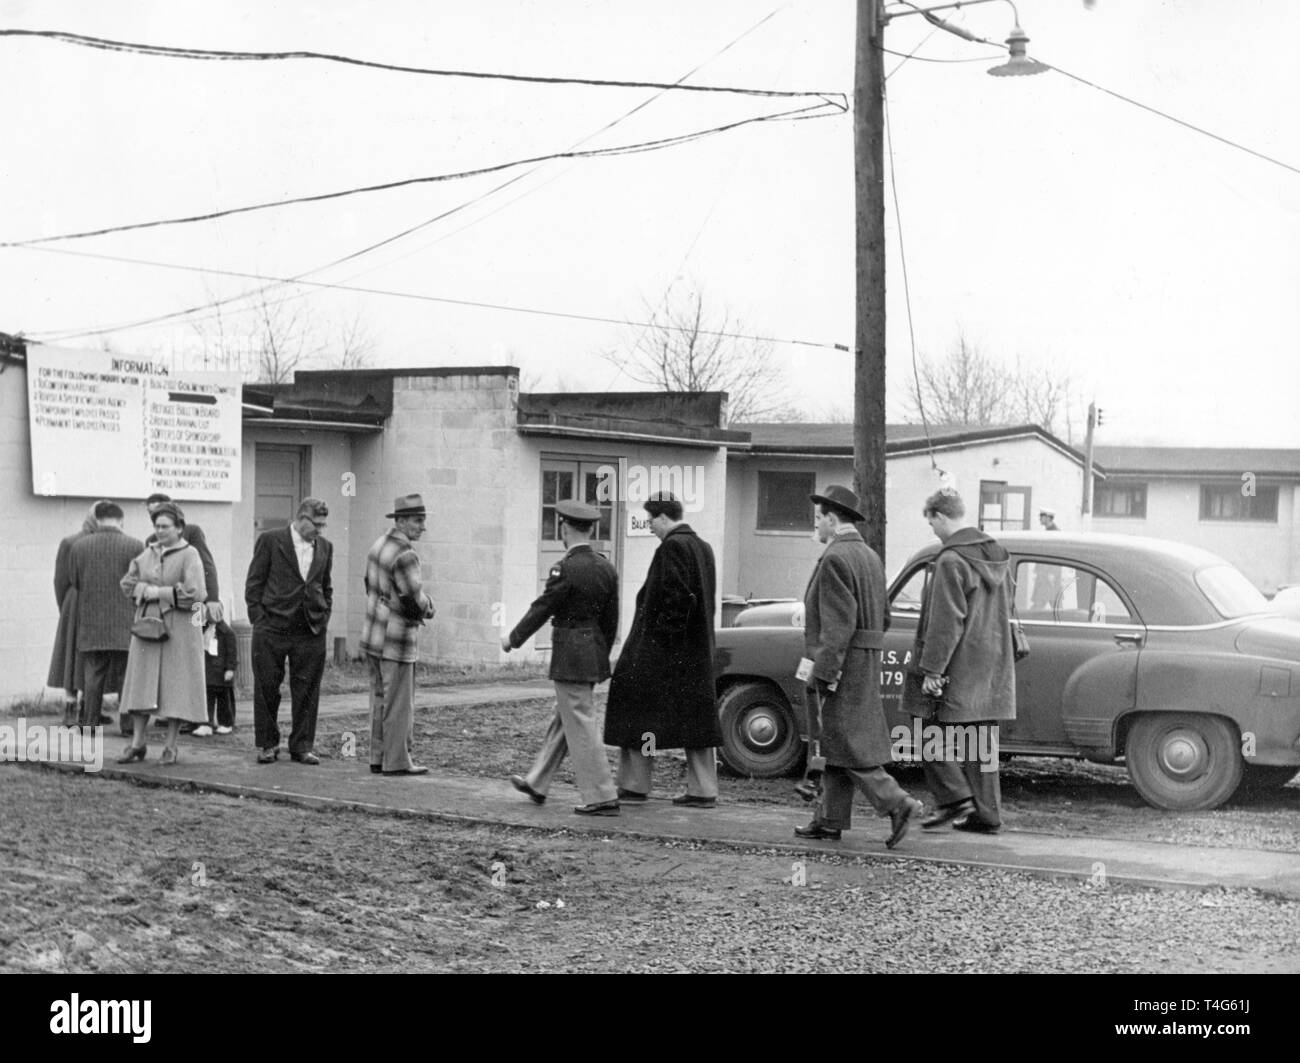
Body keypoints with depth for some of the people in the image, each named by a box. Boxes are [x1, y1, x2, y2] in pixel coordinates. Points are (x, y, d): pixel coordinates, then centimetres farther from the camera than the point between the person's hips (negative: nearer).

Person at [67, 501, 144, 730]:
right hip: (125, 623, -2)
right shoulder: (135, 546, -8)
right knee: (126, 674, 5)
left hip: (90, 624, 2)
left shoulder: (79, 546, 0)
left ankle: (89, 722, 7)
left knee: (93, 674, 8)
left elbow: (73, 583, 9)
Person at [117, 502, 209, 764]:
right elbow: (127, 583, 10)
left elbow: (194, 593, -16)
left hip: (178, 629, -5)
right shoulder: (147, 553, 10)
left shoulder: (189, 555, -6)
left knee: (176, 686, -1)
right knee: (142, 683, 4)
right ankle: (137, 743, 10)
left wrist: (159, 592, -13)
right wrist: (145, 590, -9)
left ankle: (171, 747, 8)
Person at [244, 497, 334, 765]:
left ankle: (302, 746, 13)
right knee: (266, 687, 4)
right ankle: (267, 744, 15)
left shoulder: (325, 547, 11)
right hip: (272, 629, -3)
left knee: (307, 690, 4)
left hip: (311, 632, 3)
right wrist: (259, 619, -6)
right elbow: (254, 583, -1)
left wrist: (324, 619, 8)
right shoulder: (270, 540, -2)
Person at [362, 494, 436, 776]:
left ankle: (378, 758, 19)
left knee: (380, 699, 14)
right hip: (396, 641, -9)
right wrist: (429, 609, 2)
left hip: (373, 636, 9)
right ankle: (396, 761, 2)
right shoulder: (405, 555, -20)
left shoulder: (379, 544, 9)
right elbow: (416, 601, -21)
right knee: (399, 703, -2)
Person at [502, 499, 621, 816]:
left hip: (570, 656, -9)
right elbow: (611, 618, 11)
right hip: (594, 655, 9)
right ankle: (537, 783, 32)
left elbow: (541, 609, -12)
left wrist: (513, 639, 2)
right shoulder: (605, 567, 5)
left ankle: (602, 798, -3)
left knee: (581, 726, -4)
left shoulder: (566, 568, -18)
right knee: (563, 719, 19)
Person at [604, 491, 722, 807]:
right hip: (696, 651, 9)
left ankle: (633, 785, 7)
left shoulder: (672, 547, -15)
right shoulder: (702, 547, 12)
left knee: (639, 708, 2)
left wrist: (664, 637, -17)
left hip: (661, 649, -9)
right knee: (695, 716, 10)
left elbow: (675, 598, -22)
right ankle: (703, 790, 11)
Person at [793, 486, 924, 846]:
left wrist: (822, 674, -22)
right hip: (866, 666, 10)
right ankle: (831, 820, 16)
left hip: (840, 665, -10)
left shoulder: (835, 559, -16)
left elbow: (837, 624, -22)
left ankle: (897, 804, -9)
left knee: (846, 745, -5)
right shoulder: (870, 557, 15)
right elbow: (881, 618, 17)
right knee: (839, 745, 12)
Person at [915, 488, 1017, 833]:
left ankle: (955, 798, -3)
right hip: (994, 668, 8)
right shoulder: (997, 555, 13)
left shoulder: (952, 561, -15)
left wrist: (931, 670, -16)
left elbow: (946, 623, -19)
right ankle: (987, 814, 14)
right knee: (983, 742, 11)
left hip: (961, 669, -8)